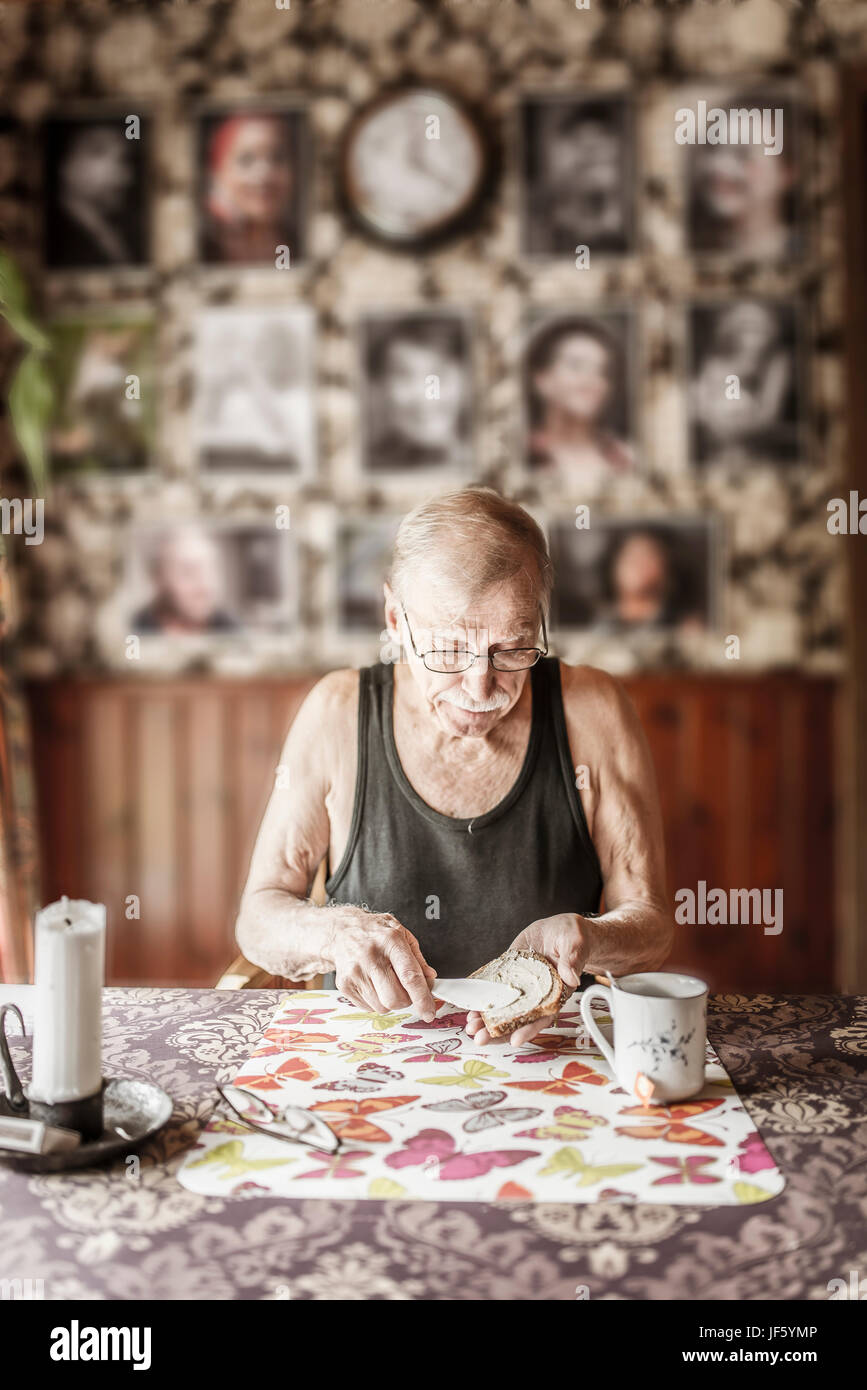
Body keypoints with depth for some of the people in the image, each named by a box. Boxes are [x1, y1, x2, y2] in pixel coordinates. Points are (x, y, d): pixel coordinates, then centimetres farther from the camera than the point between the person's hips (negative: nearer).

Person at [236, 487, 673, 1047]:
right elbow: (258, 915, -1)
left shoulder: (592, 712, -9)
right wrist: (335, 933, -23)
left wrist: (583, 939, -25)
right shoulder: (338, 714, -7)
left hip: (547, 1046, 0)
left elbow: (652, 923, -3)